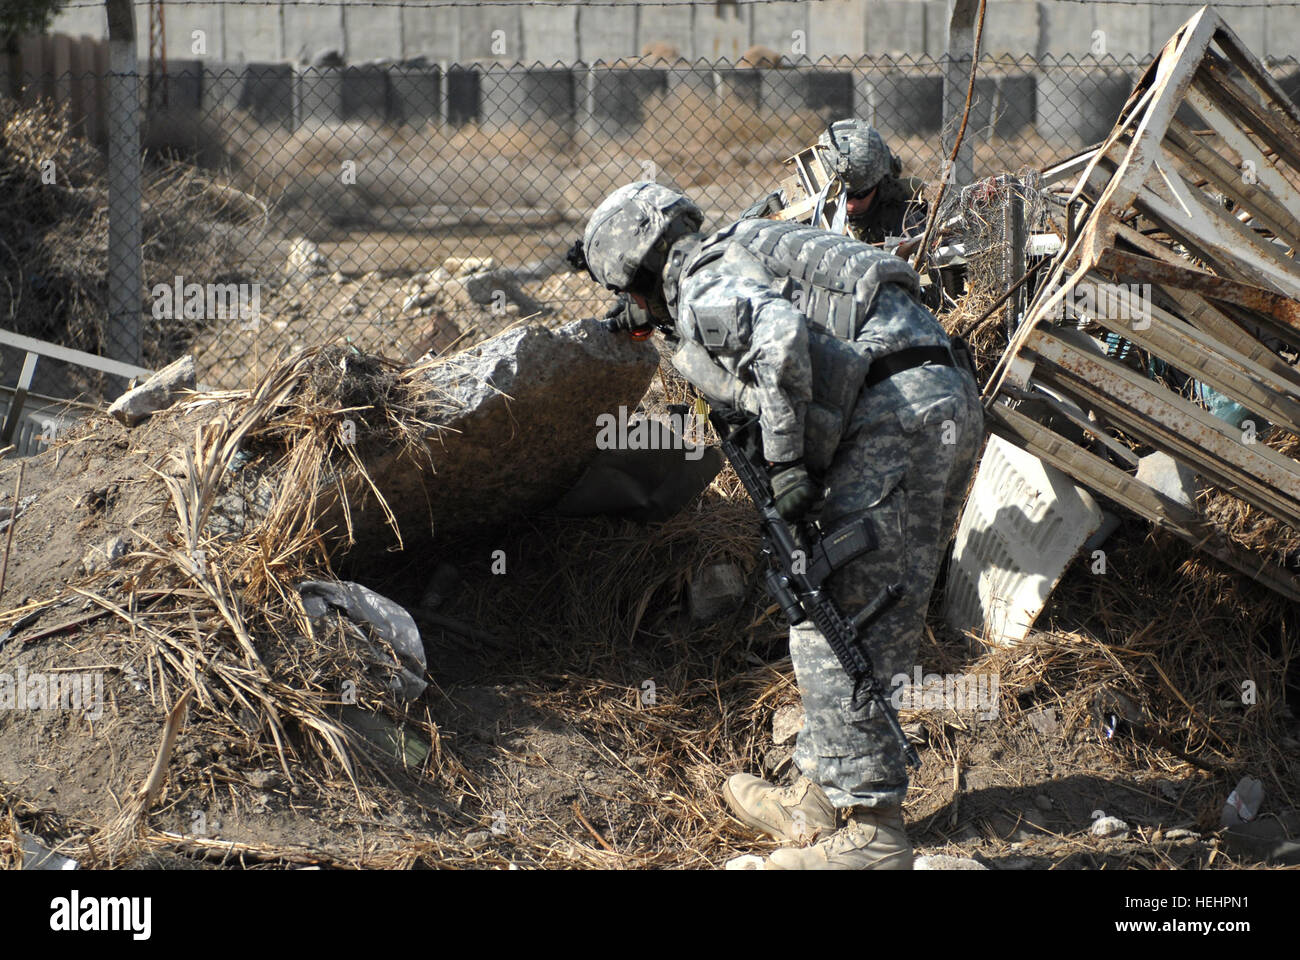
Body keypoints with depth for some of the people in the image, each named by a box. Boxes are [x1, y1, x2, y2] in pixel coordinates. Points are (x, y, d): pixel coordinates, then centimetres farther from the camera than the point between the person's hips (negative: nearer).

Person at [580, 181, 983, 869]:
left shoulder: (704, 285, 0)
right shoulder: (748, 257, 29)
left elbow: (781, 337, -21)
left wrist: (785, 463, -15)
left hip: (900, 415, -10)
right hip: (953, 400, 10)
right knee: (874, 620, 16)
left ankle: (869, 831, -4)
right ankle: (818, 802, 24)